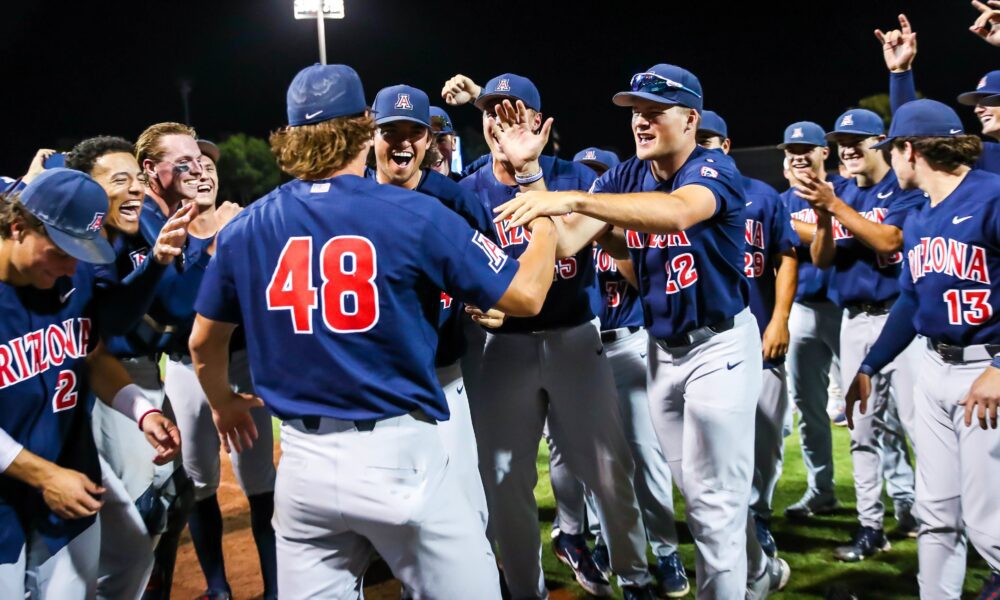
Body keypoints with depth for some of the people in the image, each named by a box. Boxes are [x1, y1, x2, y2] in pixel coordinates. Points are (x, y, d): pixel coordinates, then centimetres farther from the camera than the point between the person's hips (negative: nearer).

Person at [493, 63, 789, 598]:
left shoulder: (714, 171, -19)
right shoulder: (624, 177, 0)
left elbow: (676, 213, -43)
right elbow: (566, 242, -13)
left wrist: (574, 199, -53)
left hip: (720, 346, -7)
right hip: (662, 348, 7)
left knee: (715, 497, -2)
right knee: (694, 489, 19)